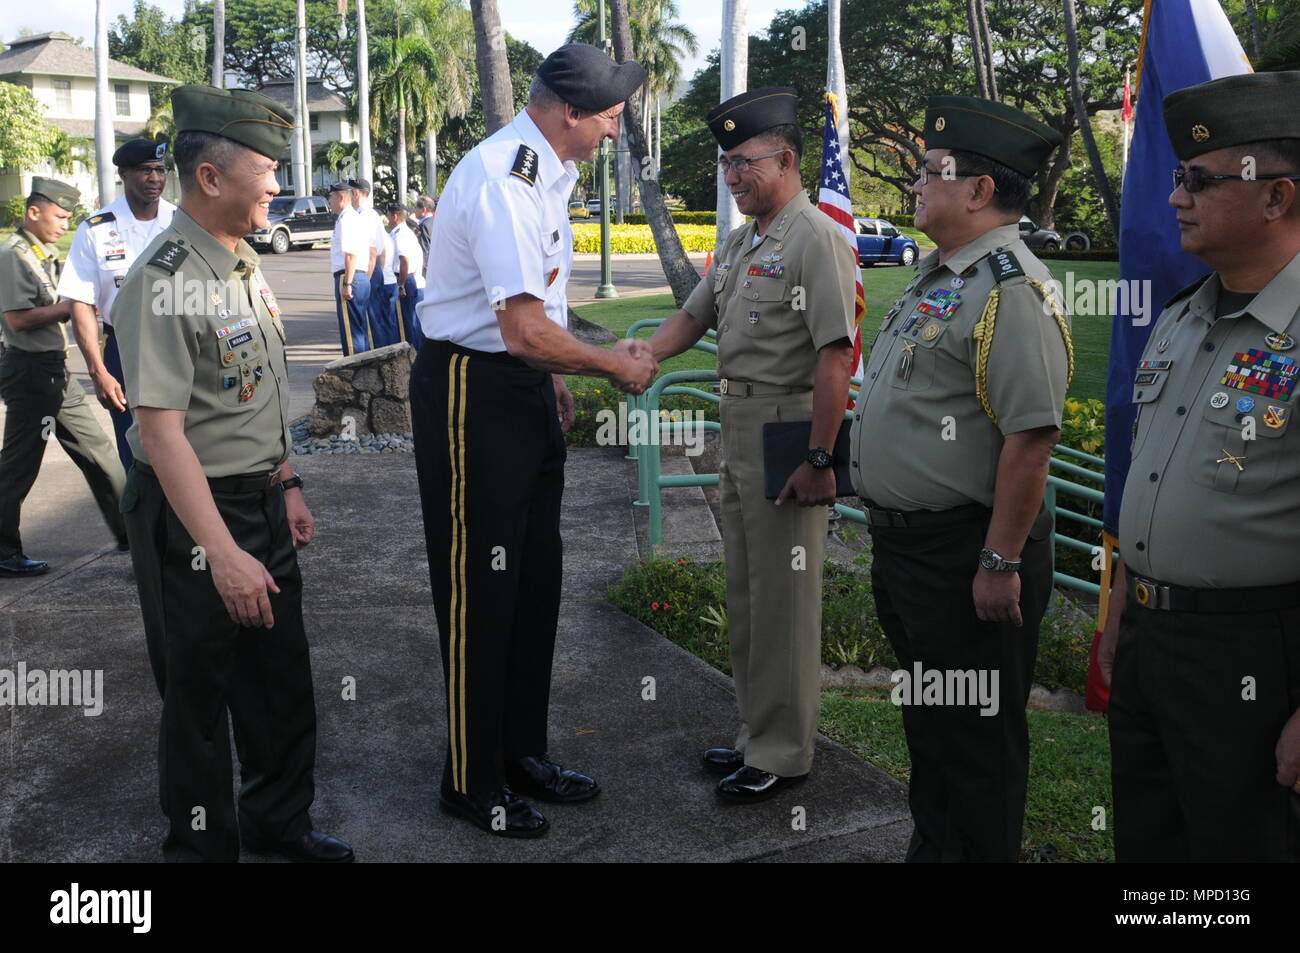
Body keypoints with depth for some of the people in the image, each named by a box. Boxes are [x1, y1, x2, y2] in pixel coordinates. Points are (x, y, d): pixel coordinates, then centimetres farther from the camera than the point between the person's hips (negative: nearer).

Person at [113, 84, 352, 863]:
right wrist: (223, 553, -25)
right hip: (193, 513, -8)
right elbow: (160, 429, -24)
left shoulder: (245, 262, 7)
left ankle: (279, 821, 39)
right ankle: (203, 843, 29)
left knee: (283, 677, 18)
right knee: (201, 691, 8)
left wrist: (288, 486, 16)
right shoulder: (167, 282, -20)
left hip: (261, 499, 8)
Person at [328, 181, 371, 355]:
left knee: (350, 330, -6)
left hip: (349, 277, -10)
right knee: (361, 329, 15)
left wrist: (347, 283, -23)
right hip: (363, 277, 10)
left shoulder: (346, 220, -12)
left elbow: (351, 254, -21)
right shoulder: (353, 217, 20)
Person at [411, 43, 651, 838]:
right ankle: (474, 783, 20)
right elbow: (525, 330, -27)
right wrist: (615, 367, -13)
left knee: (536, 578, 16)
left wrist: (553, 379, 17)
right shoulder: (500, 182, -22)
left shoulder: (546, 174, 10)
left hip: (525, 387, 10)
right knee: (481, 592, 2)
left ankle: (523, 754, 33)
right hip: (473, 394, -10)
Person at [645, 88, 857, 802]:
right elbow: (692, 317, 20)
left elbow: (835, 354, -21)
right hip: (736, 424, 10)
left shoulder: (815, 237, -14)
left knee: (782, 597, -1)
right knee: (744, 591, 17)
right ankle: (756, 735, 31)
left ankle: (783, 753, 14)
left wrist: (819, 459, -24)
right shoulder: (740, 242, 16)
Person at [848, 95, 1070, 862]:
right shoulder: (939, 276, 12)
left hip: (964, 556, -10)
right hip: (904, 541, 10)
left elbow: (1032, 438, -25)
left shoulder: (1012, 291, -19)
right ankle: (932, 846, 41)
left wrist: (1000, 563, -24)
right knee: (928, 721, 23)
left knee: (976, 738, 6)